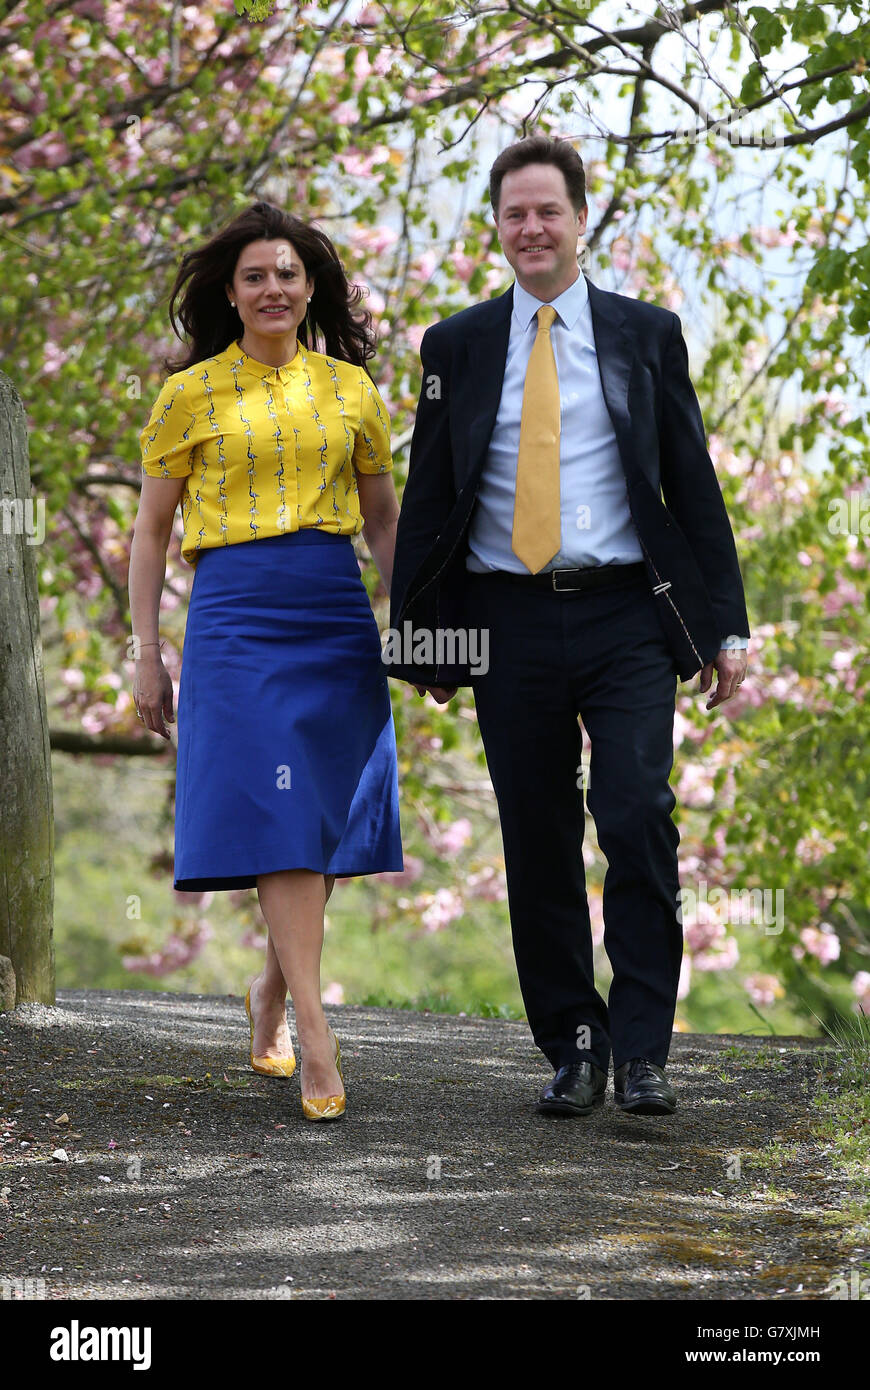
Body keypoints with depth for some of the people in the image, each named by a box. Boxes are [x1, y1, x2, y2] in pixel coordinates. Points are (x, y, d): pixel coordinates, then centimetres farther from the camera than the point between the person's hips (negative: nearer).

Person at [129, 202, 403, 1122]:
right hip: (237, 615, -3)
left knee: (330, 823, 4)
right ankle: (315, 1041, -14)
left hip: (338, 615, 3)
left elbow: (384, 520, 19)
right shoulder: (191, 395, 5)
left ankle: (271, 993, 26)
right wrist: (146, 654, 2)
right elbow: (151, 529, 8)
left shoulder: (349, 389, 13)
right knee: (276, 818, -12)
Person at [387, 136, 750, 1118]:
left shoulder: (646, 335, 8)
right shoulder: (456, 347, 10)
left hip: (625, 617, -1)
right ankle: (571, 1051, 14)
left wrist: (725, 625, 3)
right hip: (510, 622, 1)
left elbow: (694, 485, 8)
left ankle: (641, 1051, -5)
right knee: (538, 843, 4)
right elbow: (428, 497, 12)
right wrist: (419, 635, 7)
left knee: (638, 820, -13)